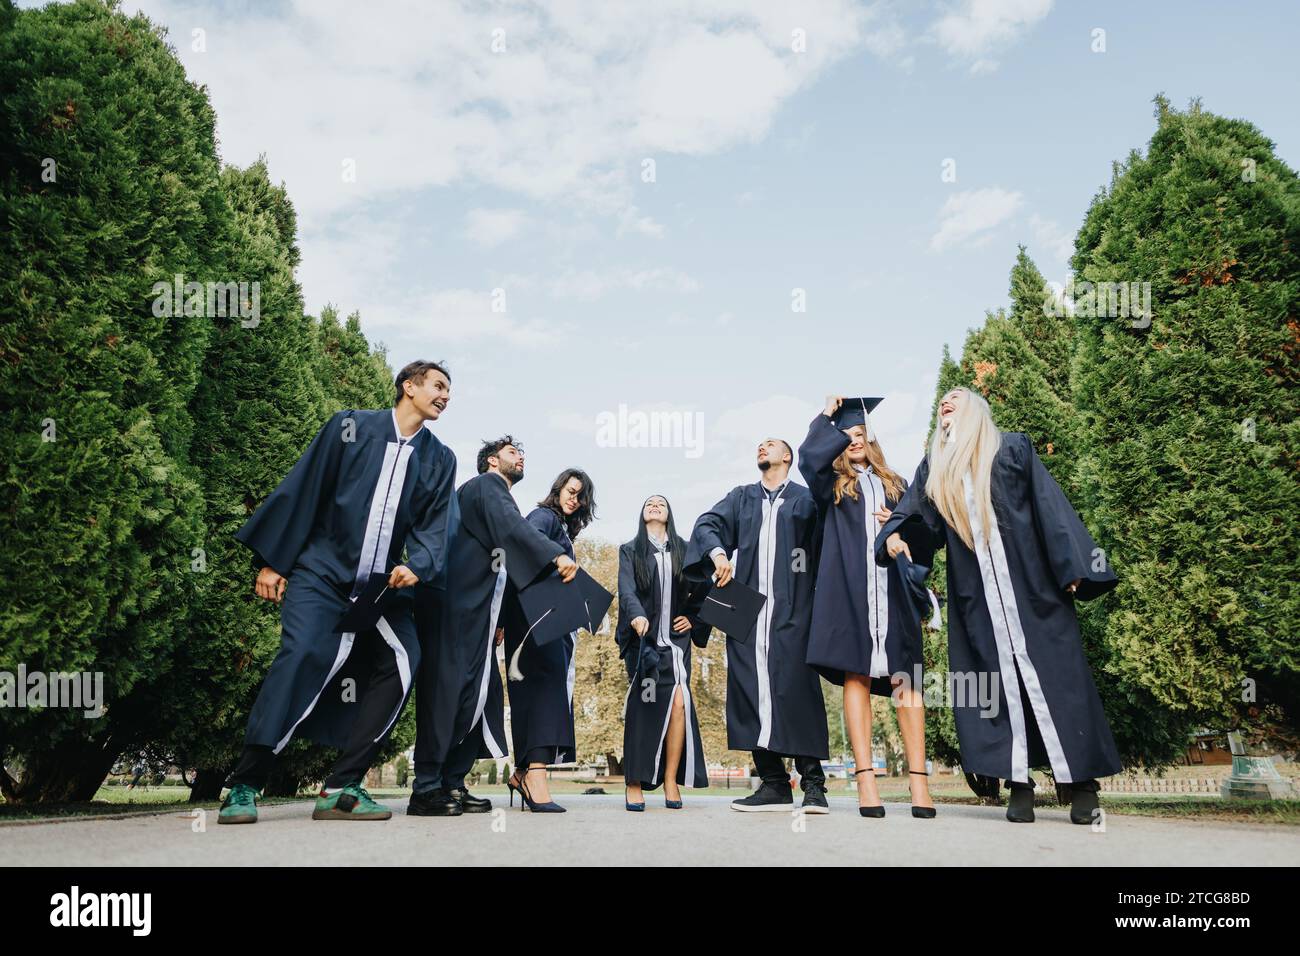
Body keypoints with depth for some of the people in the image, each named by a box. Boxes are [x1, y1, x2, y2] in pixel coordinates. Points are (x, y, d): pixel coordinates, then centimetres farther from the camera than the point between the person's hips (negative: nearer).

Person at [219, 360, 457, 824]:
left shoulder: (439, 460, 12)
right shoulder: (351, 427, 3)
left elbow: (435, 524, 5)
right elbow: (302, 490, 2)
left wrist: (415, 565, -16)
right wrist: (273, 560, -2)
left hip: (383, 584, 4)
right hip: (322, 572, -3)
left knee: (401, 663, -14)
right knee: (300, 656, -21)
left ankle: (341, 787, -5)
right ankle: (244, 786, -9)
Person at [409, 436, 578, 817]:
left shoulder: (498, 496, 26)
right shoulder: (486, 485, -1)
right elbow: (512, 526, -22)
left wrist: (498, 620, 20)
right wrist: (556, 555, -34)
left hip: (475, 613, 10)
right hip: (456, 609, -10)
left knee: (483, 694, 7)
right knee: (449, 689, -10)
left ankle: (452, 785, 10)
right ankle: (426, 790, -7)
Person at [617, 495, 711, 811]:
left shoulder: (684, 550, 14)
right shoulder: (630, 551, 9)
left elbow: (702, 589, 19)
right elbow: (626, 588, -8)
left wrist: (694, 619, 5)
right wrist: (636, 615, -26)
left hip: (675, 639, 1)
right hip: (642, 639, -1)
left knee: (678, 702, -14)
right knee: (643, 705, -10)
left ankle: (671, 779, -5)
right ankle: (634, 783, -4)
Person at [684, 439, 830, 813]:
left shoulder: (805, 499, 13)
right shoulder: (742, 497, 20)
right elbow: (708, 522, 4)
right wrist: (717, 552, -13)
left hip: (791, 610, -3)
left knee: (798, 688, -9)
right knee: (753, 691, -1)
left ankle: (813, 782, -3)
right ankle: (774, 782, 5)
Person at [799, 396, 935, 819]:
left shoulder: (895, 484, 22)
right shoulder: (833, 483, 15)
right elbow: (809, 455, -8)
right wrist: (826, 416, 6)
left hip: (893, 588, 2)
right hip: (849, 590, -2)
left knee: (905, 679, -6)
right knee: (856, 676, -8)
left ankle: (918, 779, -6)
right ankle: (865, 777, -8)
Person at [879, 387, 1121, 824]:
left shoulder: (1012, 448, 4)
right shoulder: (934, 468, 16)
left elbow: (1051, 507, -2)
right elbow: (911, 513, 7)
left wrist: (1071, 569, -10)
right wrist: (894, 536, -16)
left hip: (1030, 582, -3)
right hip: (976, 595, 3)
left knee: (1054, 676, -2)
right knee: (997, 681, 0)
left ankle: (1082, 783, 5)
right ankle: (1019, 783, 3)